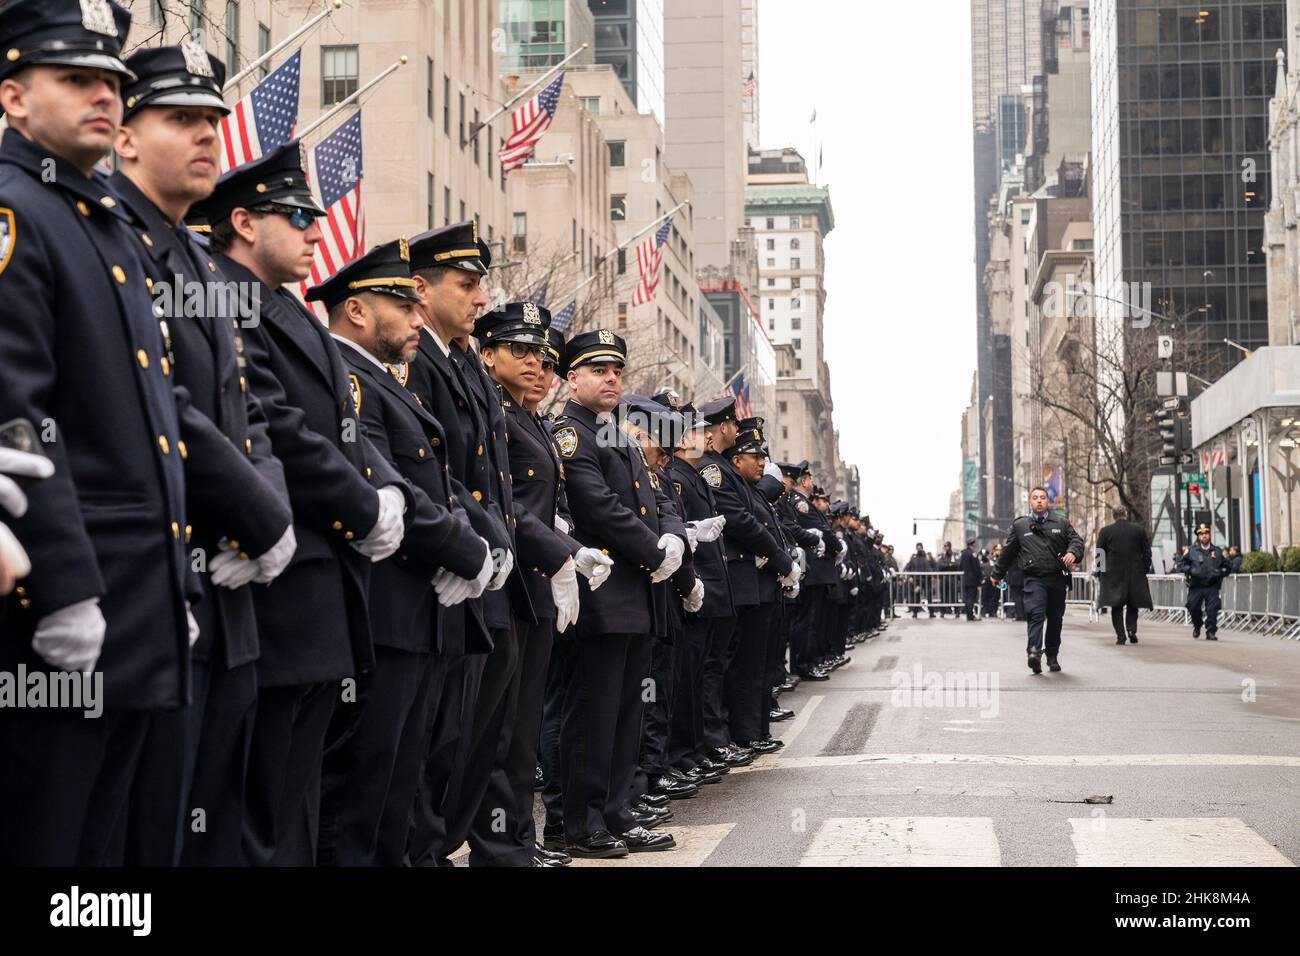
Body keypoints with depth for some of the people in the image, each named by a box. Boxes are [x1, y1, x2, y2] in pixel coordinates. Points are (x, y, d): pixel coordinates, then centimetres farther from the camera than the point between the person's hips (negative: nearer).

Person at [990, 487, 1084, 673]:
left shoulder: (1061, 523, 12)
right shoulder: (1019, 525, 9)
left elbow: (1076, 539, 5)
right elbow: (1008, 551, 15)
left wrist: (1073, 553, -18)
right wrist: (998, 574, 22)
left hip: (1058, 579, 3)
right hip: (1034, 579, -2)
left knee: (1055, 618, 10)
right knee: (1036, 614, -20)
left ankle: (1052, 656, 24)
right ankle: (1035, 651, -34)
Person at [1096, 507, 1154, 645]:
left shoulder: (1105, 531, -2)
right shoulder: (1140, 530, 1)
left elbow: (1099, 553, 0)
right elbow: (1147, 552, 3)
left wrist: (1102, 571, 10)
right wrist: (1146, 569, 12)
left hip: (1113, 574, -1)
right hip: (1136, 574, 1)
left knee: (1117, 606, 6)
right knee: (1132, 604, 15)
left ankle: (1120, 635, -2)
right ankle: (1132, 629, -5)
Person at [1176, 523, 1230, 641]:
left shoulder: (1217, 551, 12)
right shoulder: (1191, 550, 5)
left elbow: (1227, 567, 19)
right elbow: (1180, 563, 5)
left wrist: (1220, 573, -2)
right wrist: (1190, 570, -11)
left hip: (1212, 586, 0)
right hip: (1196, 586, 0)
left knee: (1212, 609, -10)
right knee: (1193, 608, 0)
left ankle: (1211, 632, -3)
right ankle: (1197, 627, 28)